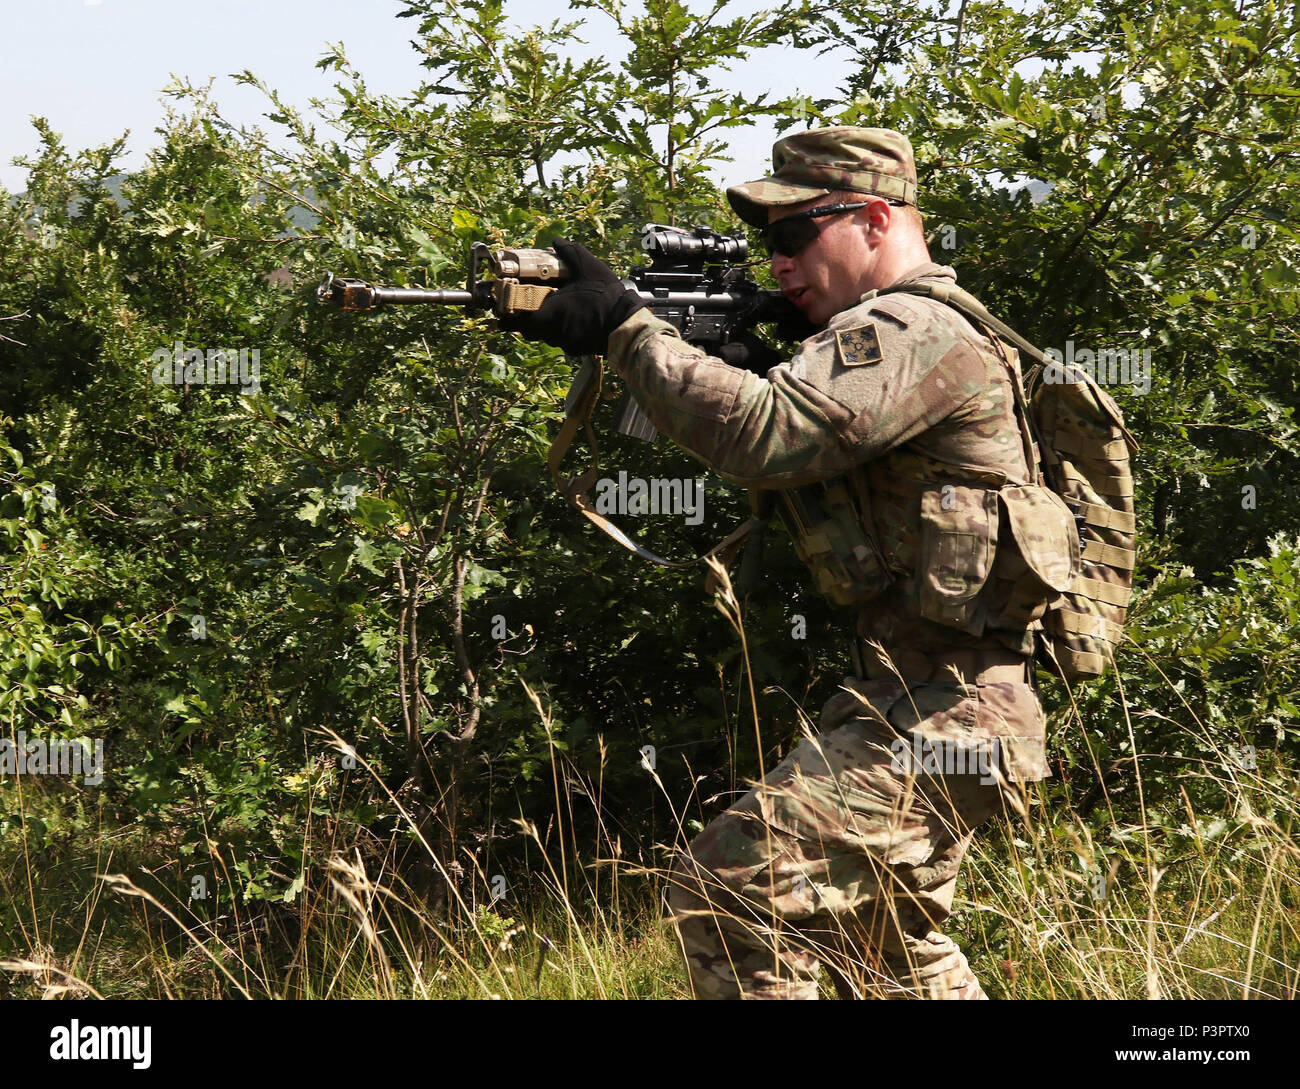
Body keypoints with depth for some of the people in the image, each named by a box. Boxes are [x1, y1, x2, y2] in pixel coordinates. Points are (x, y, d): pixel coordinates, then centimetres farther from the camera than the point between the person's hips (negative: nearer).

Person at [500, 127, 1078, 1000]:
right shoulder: (883, 333, 19)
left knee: (730, 892, -17)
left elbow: (766, 434, -28)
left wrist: (626, 328, -21)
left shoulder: (911, 336, -16)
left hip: (932, 725, -11)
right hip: (934, 710, 11)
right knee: (890, 948, 24)